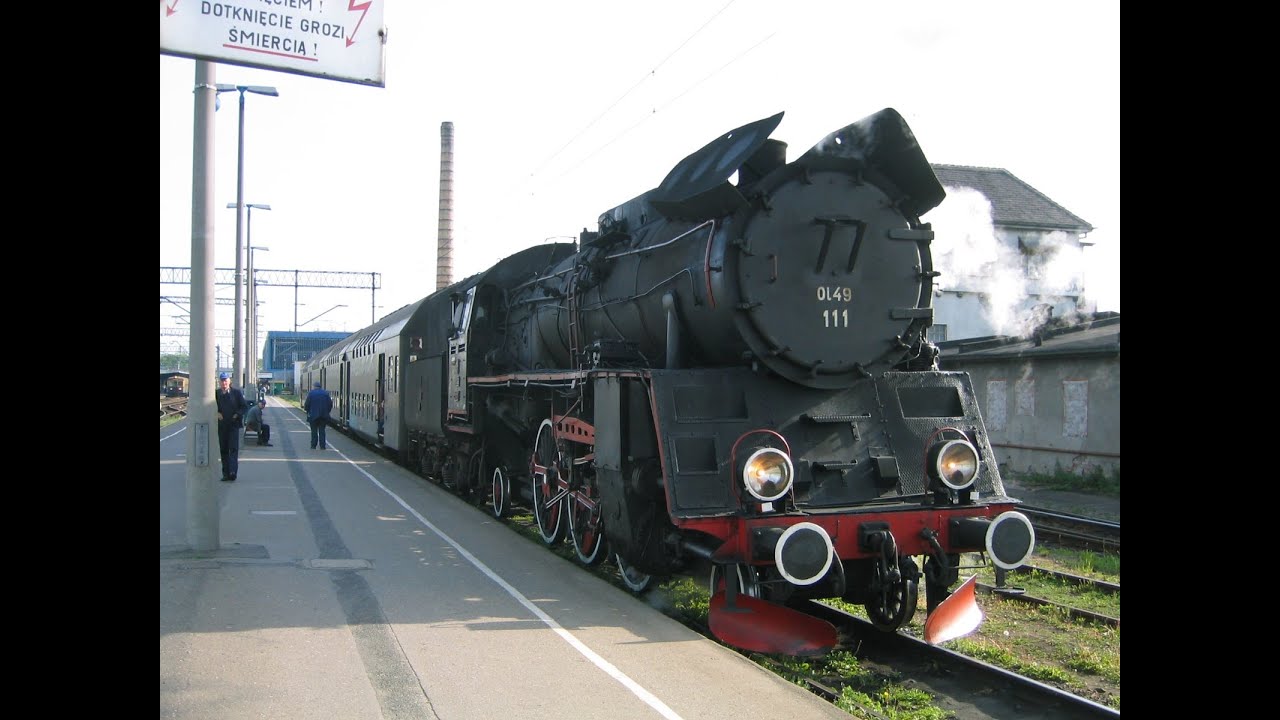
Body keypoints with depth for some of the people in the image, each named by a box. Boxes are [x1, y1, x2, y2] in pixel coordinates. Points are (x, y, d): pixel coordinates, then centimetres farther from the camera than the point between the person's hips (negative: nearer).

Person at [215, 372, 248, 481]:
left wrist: (237, 415, -9)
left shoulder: (237, 392, 1)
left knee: (233, 448, -11)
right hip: (221, 425, 3)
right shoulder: (216, 394, 5)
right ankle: (226, 474, 10)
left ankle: (232, 472, -20)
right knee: (223, 450, 6)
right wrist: (217, 413, -5)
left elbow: (244, 406, 5)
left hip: (233, 424, -3)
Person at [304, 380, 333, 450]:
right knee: (322, 430, 6)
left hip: (313, 415, -2)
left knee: (314, 431, 5)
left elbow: (307, 405, -7)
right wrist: (327, 412, 15)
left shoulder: (311, 393, -4)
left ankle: (313, 446, 5)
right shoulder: (325, 393, 5)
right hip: (323, 415, 2)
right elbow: (330, 404, 3)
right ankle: (322, 446, 1)